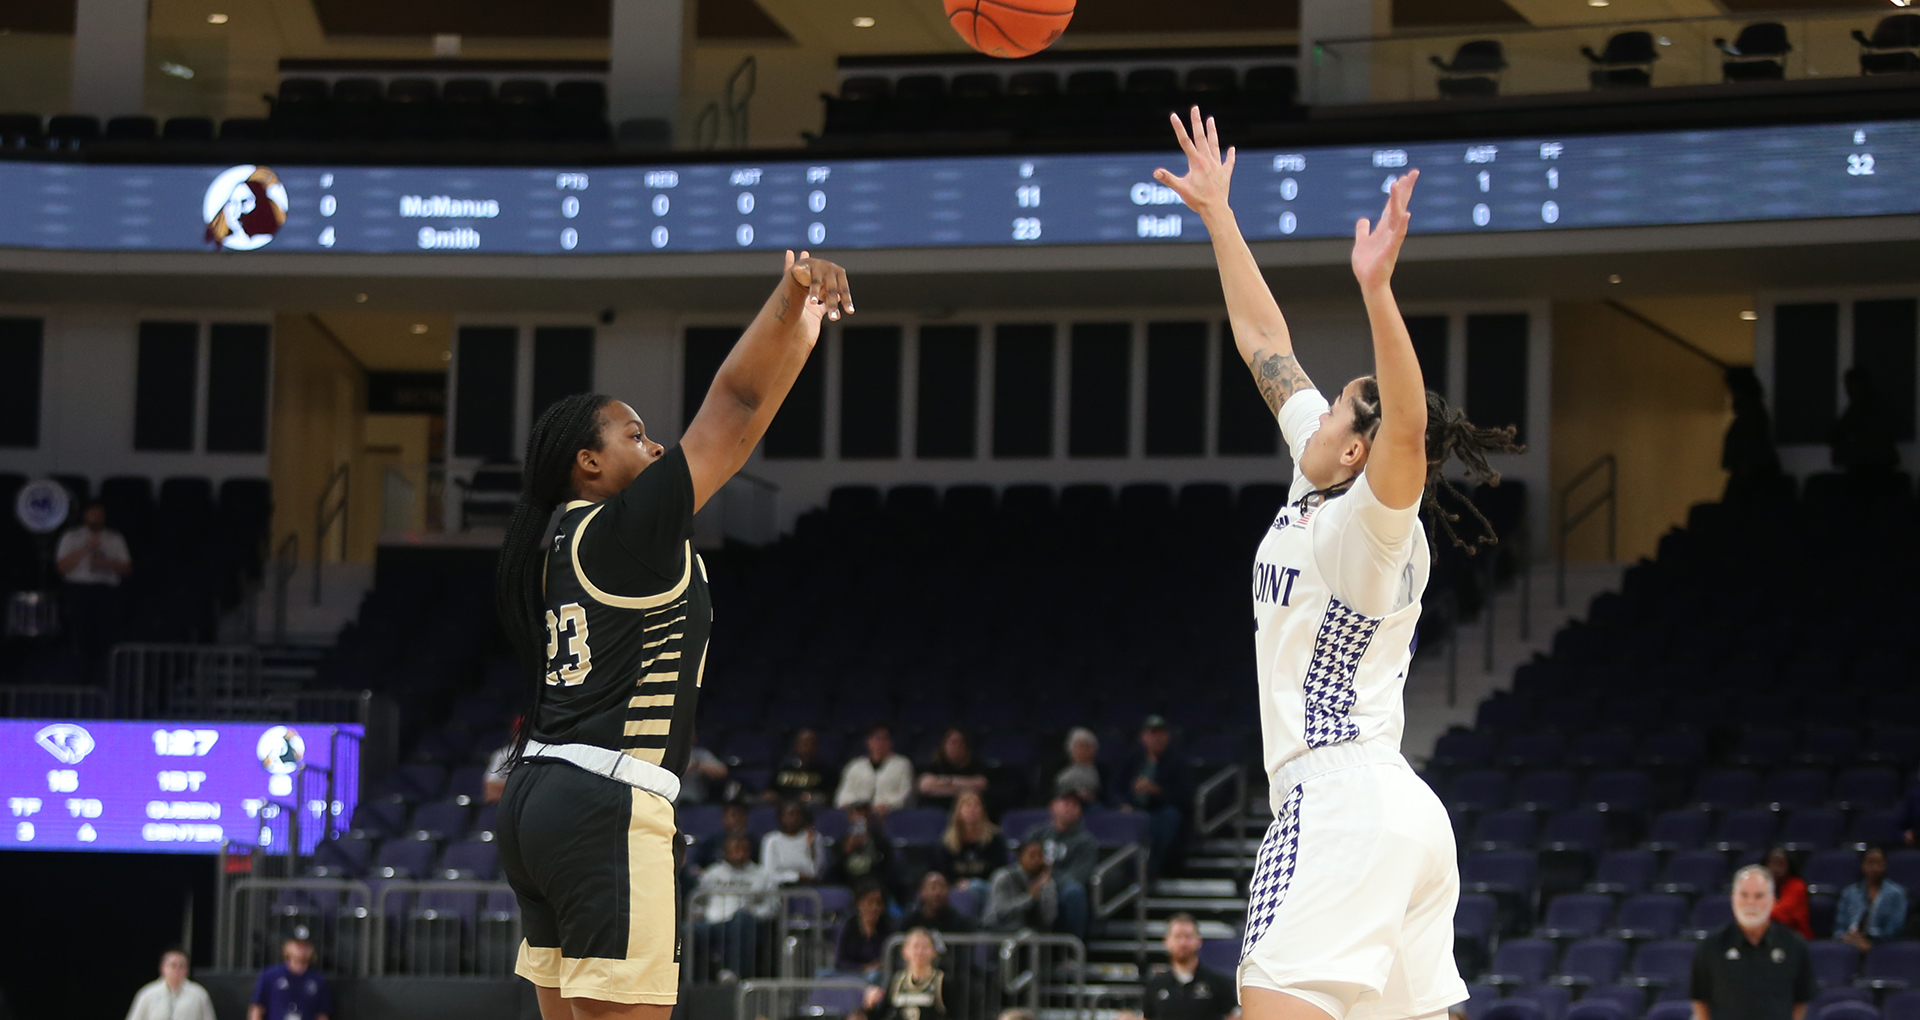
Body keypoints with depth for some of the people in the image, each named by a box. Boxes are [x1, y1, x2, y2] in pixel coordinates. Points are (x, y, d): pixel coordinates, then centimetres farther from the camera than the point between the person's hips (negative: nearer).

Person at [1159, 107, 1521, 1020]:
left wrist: (1376, 288, -41)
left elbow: (1408, 427, -31)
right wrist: (1216, 214, 26)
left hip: (1338, 798, -10)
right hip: (1403, 810, 10)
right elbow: (1266, 344, 21)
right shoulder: (1318, 489, 14)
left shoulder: (1368, 525, -9)